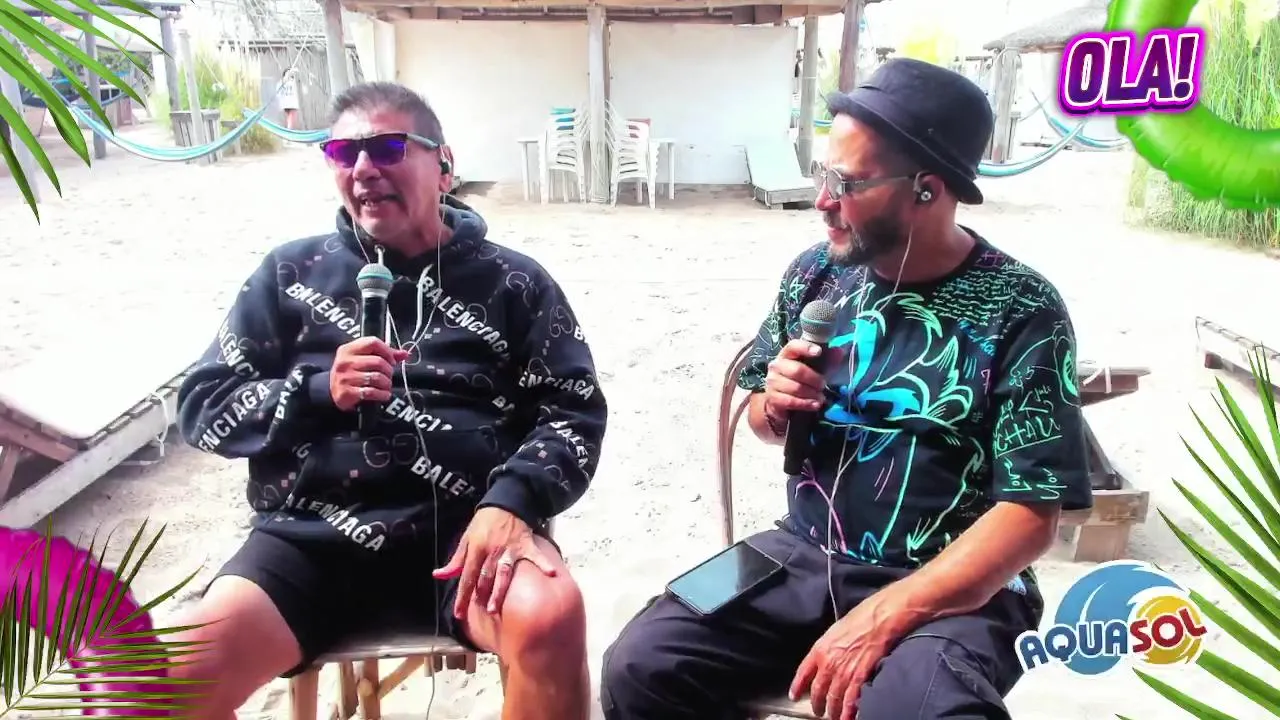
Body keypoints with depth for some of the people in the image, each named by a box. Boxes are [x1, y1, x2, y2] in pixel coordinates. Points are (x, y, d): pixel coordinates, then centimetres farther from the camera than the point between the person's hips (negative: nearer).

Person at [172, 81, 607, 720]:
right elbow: (201, 406, 11)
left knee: (552, 616, -32)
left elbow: (573, 410, 2)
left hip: (463, 527, -1)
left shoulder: (512, 282, 8)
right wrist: (319, 392, -8)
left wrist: (509, 502, -18)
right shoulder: (291, 273, 12)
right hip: (315, 536, 2)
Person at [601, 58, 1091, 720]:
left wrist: (885, 613, -22)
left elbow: (1030, 515, -13)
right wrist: (776, 406, -10)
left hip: (949, 588, -3)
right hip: (803, 557, 4)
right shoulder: (817, 272, 1)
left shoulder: (1020, 312, -11)